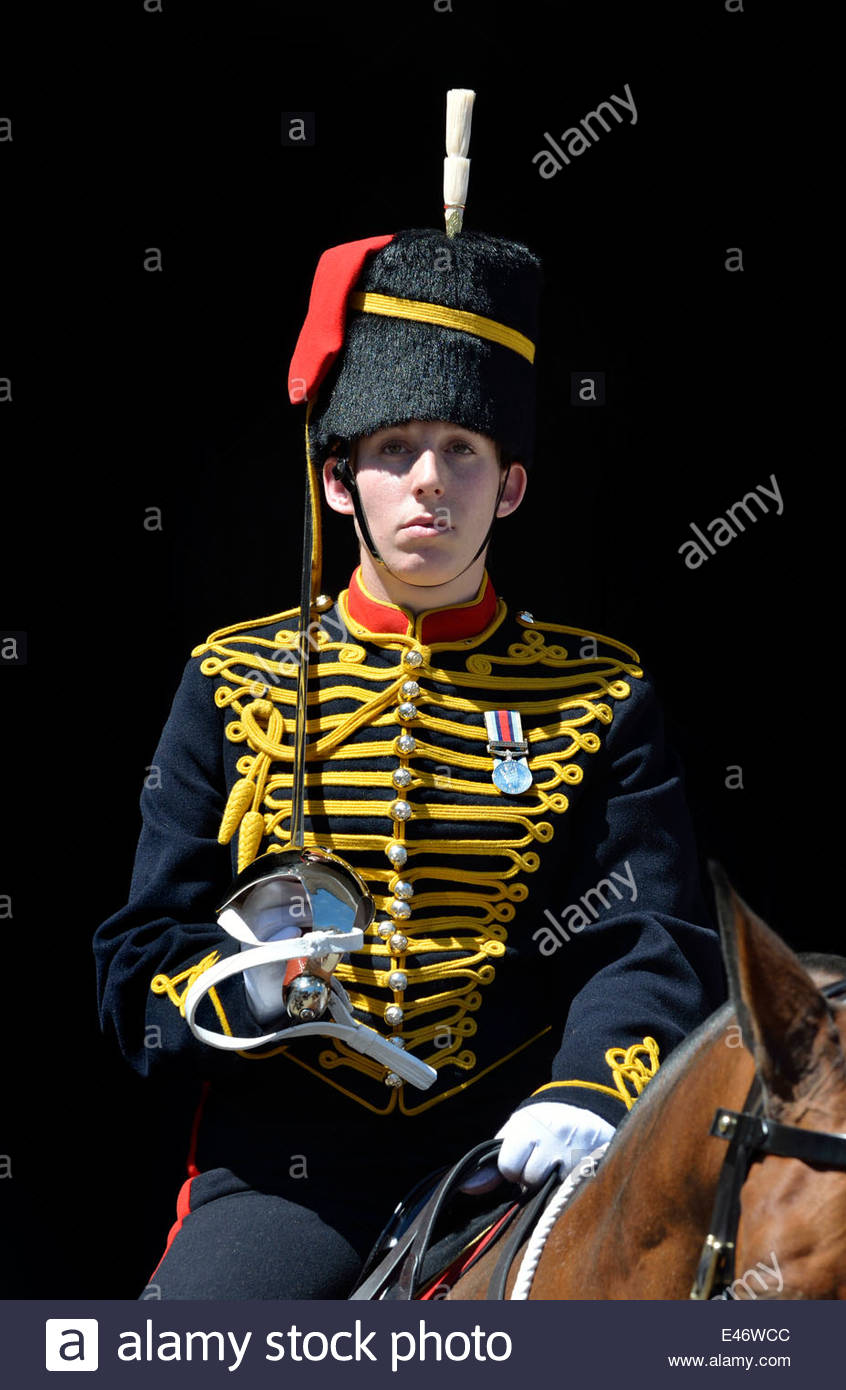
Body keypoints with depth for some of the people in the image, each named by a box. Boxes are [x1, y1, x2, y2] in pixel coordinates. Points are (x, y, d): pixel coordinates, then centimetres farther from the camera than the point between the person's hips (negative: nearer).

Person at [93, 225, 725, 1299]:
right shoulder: (234, 684, 9)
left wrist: (591, 1093, -21)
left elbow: (655, 947, 0)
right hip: (285, 1165, 0)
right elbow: (138, 966, 9)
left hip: (520, 1160, 0)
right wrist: (241, 987, -15)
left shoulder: (603, 696, 9)